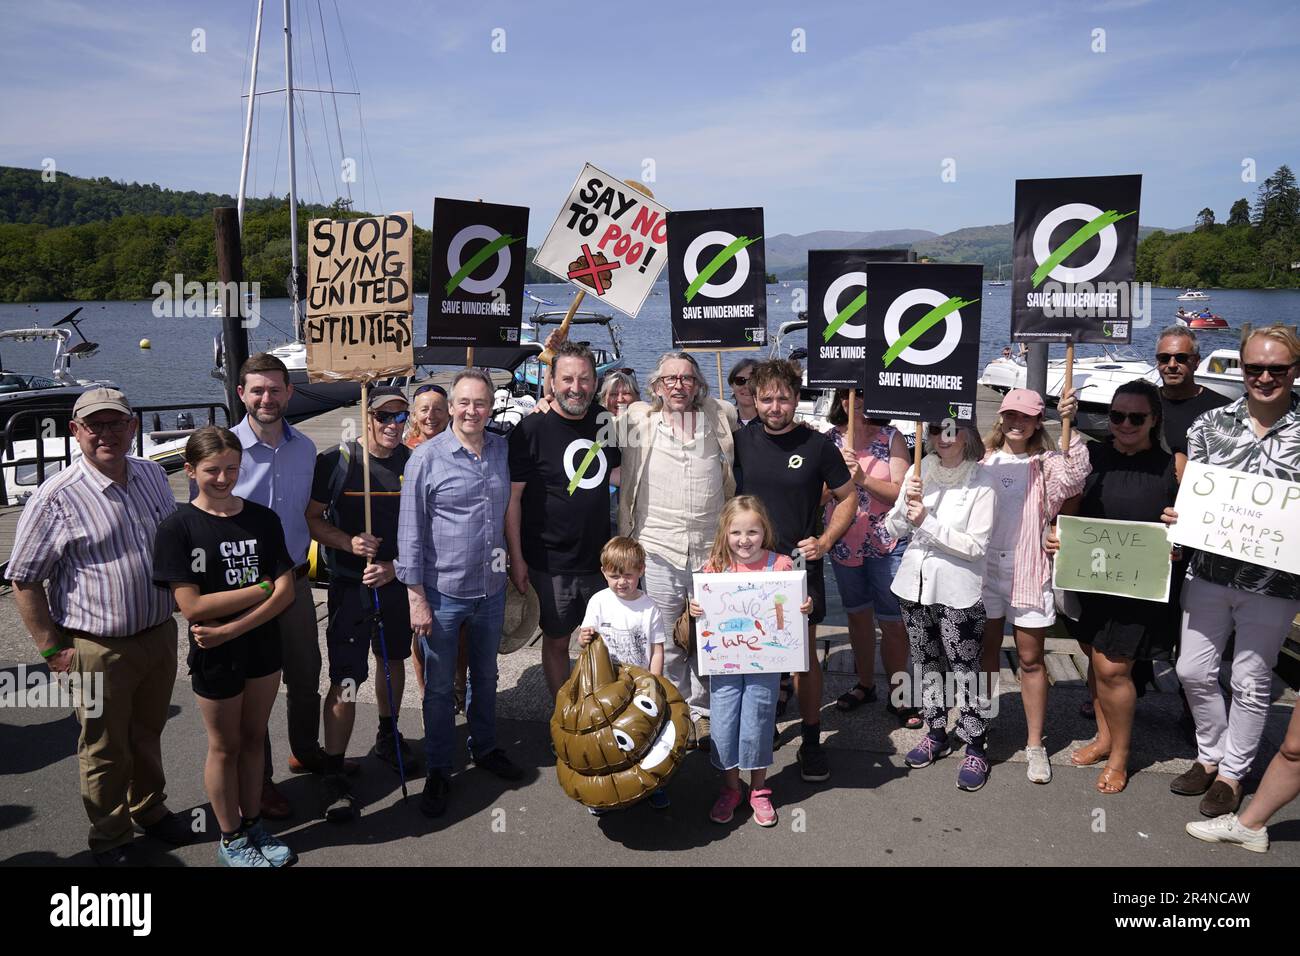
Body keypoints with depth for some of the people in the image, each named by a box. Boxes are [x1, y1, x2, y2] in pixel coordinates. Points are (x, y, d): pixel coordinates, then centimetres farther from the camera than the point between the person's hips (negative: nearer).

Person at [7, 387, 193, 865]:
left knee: (147, 734, 22)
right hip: (99, 650, -5)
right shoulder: (56, 498, -15)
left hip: (160, 633, 5)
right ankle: (110, 838, 31)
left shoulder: (152, 475, 3)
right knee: (105, 750, 12)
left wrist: (185, 607, 16)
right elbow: (23, 579, -10)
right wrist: (52, 648, -9)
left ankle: (150, 809, 43)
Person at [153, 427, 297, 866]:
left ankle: (253, 825, 34)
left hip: (263, 646, 3)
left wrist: (230, 629, -19)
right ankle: (231, 839, 29)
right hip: (214, 655, -3)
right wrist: (262, 587, -15)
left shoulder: (263, 518, -3)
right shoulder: (177, 528, -13)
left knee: (253, 737, 17)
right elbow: (192, 606, -19)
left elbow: (286, 591, -8)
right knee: (225, 745, 12)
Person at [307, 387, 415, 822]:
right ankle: (333, 774, 6)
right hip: (350, 585, -4)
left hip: (397, 580, 4)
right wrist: (349, 543, -19)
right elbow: (312, 518, -4)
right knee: (345, 680, -6)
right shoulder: (335, 462, -8)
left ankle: (387, 736, 43)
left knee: (393, 661, 20)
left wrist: (394, 566, -11)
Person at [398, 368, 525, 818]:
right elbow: (410, 530, -10)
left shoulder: (502, 450, 1)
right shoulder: (427, 457, -11)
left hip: (491, 589, 4)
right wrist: (416, 597, -11)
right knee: (439, 686, 9)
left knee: (486, 677, 20)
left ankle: (485, 748, 39)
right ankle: (438, 772, 24)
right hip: (443, 593, -4)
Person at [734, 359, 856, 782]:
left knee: (804, 654, 3)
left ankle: (811, 742, 17)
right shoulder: (742, 440, 0)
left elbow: (848, 497, 5)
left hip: (800, 565, -2)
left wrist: (825, 540, -9)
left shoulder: (817, 445, -5)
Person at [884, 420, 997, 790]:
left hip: (957, 591, -5)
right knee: (926, 662, 16)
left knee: (964, 668, 0)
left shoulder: (981, 482, -11)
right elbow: (893, 529, 4)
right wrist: (906, 504, -15)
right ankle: (936, 734, 33)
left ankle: (975, 749, 15)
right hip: (915, 583, 5)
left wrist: (927, 523, -20)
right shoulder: (919, 471, 2)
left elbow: (975, 546, -16)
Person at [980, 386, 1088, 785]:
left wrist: (1071, 426, -28)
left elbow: (1076, 476, -21)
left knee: (1031, 659, 6)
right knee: (985, 651, 14)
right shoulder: (983, 459, 5)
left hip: (1028, 571, -2)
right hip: (985, 567, 2)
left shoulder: (1046, 464, -1)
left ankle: (1035, 745, 17)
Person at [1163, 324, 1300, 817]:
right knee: (1193, 670, 11)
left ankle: (1233, 772, 30)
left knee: (1250, 681, 11)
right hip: (1210, 571, 3)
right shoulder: (1211, 423, 1)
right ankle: (1211, 754, 35)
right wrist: (1176, 517, -12)